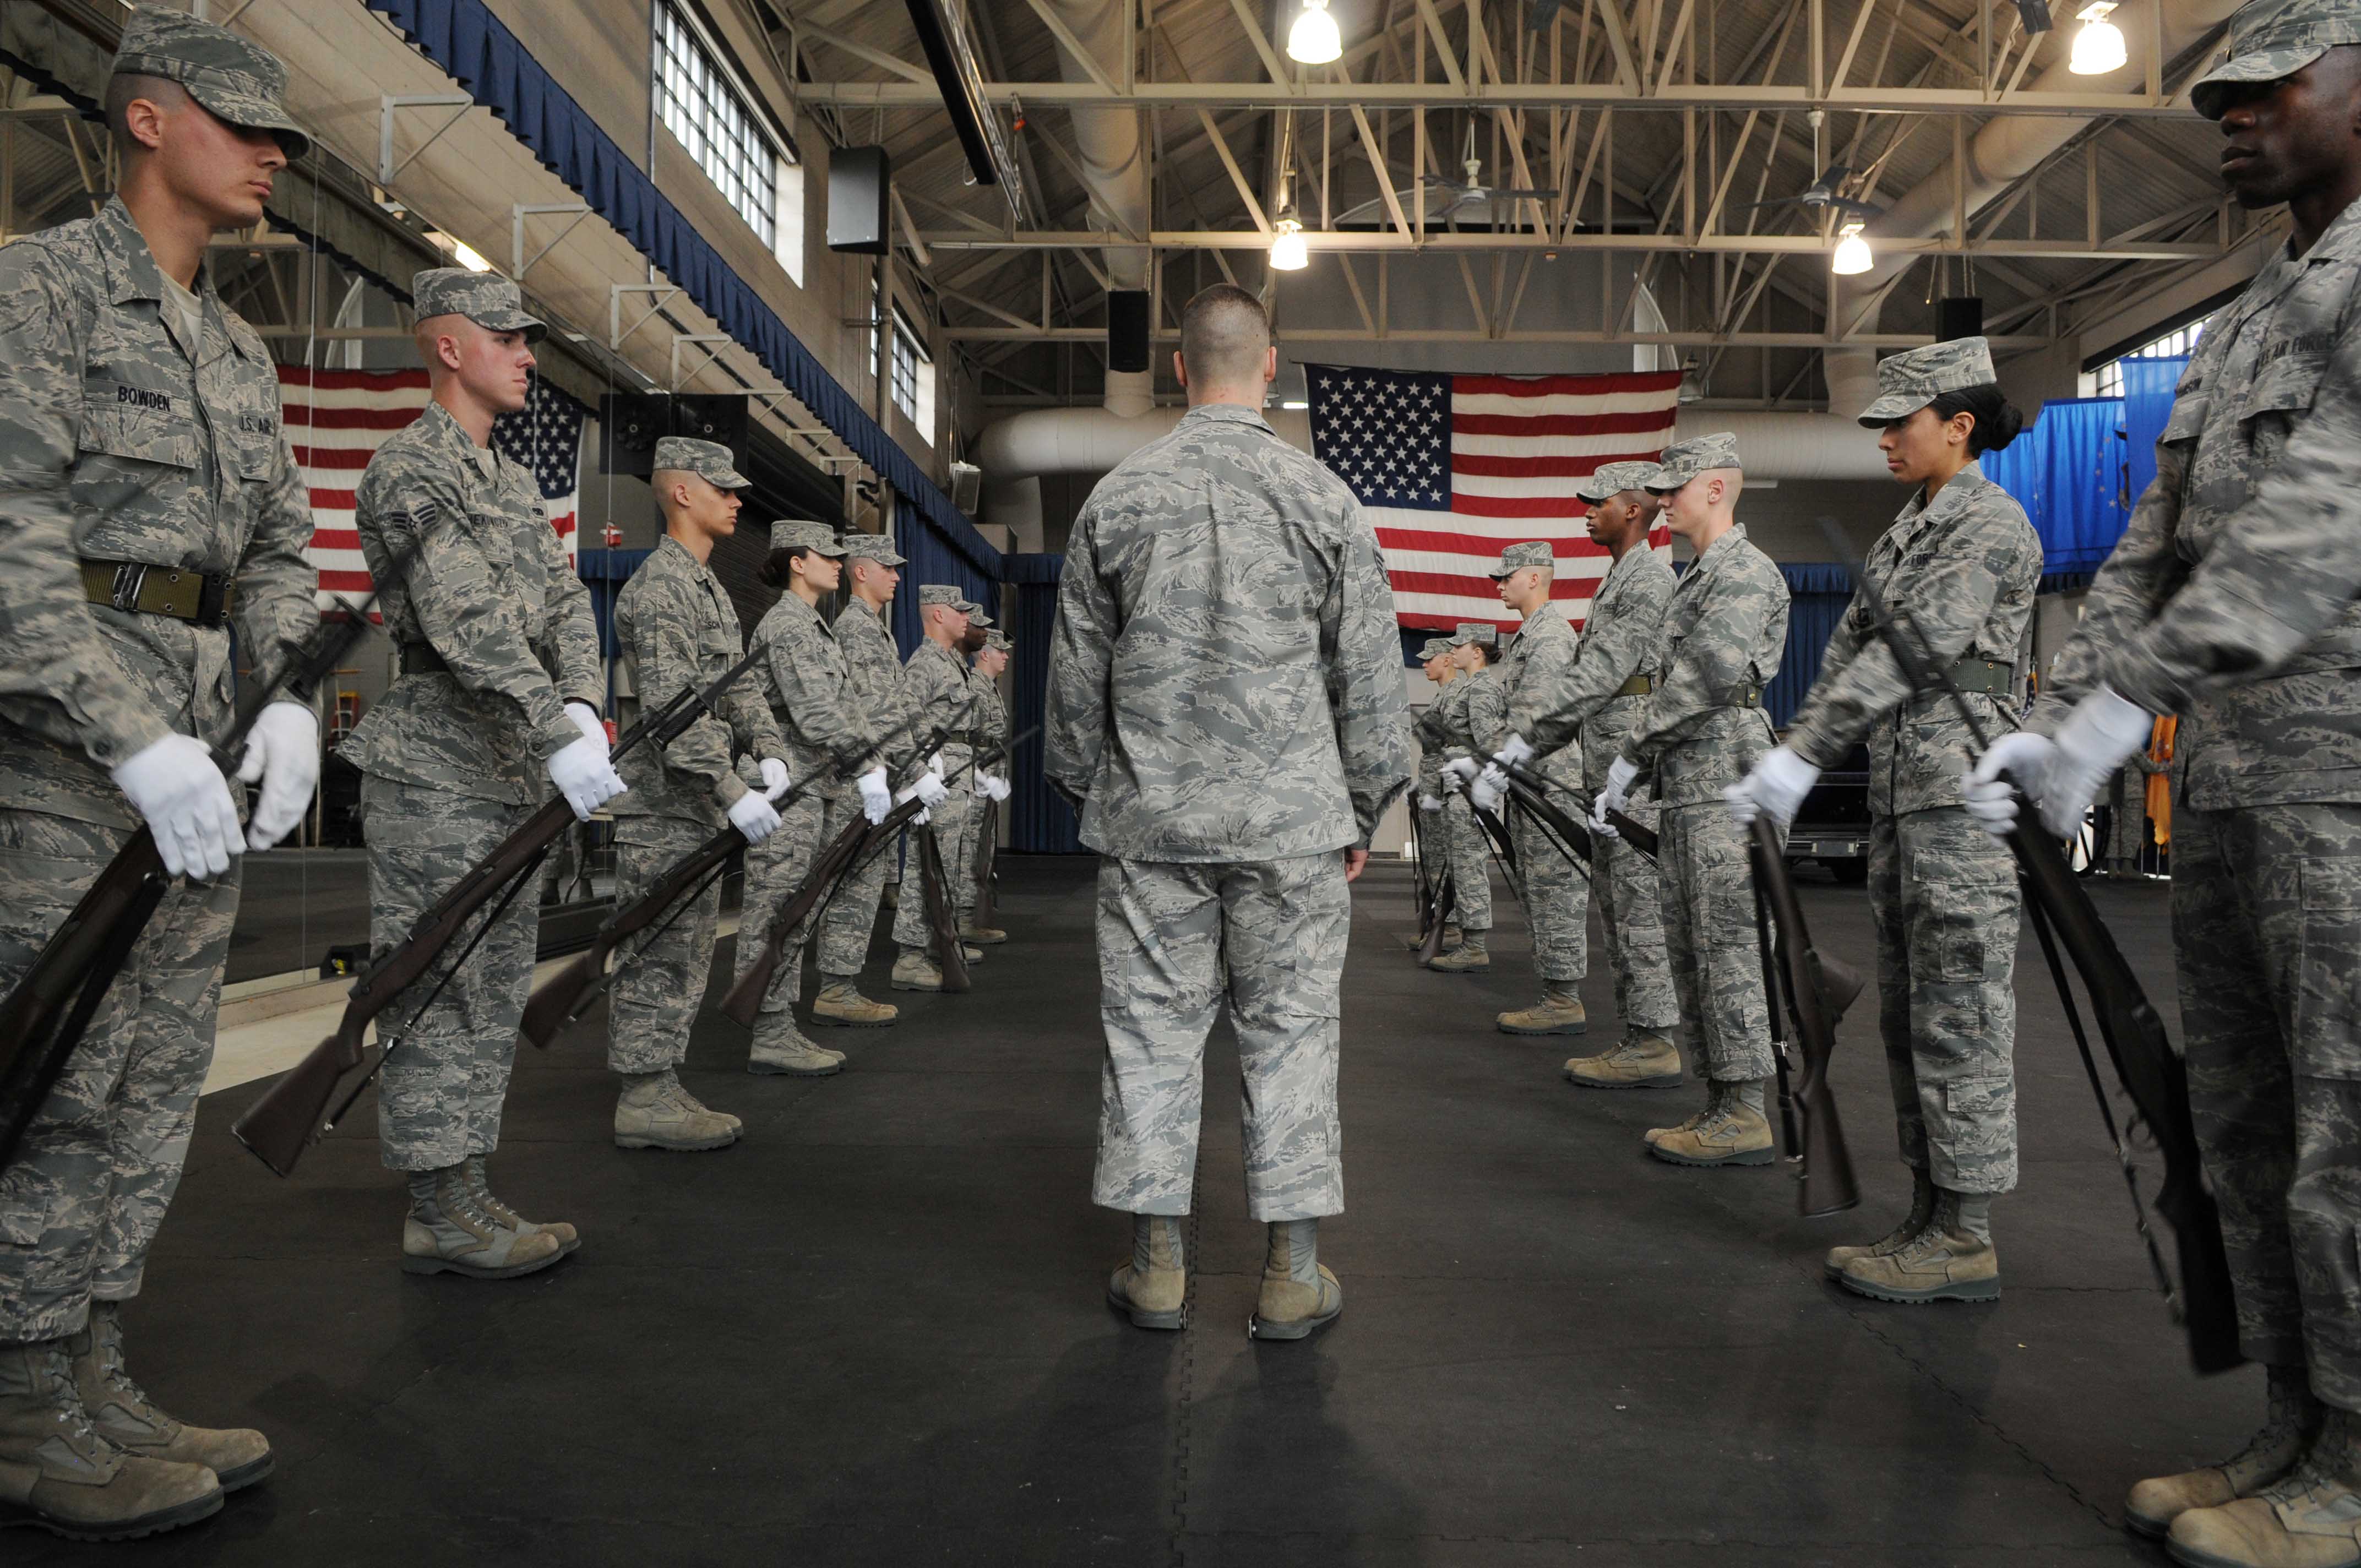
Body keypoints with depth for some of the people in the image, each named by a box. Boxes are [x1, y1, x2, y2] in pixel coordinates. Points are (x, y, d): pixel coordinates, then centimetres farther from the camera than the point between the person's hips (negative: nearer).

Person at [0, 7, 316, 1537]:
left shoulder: (242, 351, 19)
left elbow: (281, 547, 16)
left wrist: (288, 699, -3)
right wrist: (139, 739, -23)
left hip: (201, 750, 8)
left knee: (158, 1086, 9)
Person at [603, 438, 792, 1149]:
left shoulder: (710, 586, 18)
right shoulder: (658, 586, -14)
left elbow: (738, 683, 15)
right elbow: (671, 708, -23)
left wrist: (769, 753, -2)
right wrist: (733, 792, -26)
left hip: (700, 809, 10)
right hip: (663, 806, -10)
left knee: (683, 957, 14)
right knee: (659, 956, -4)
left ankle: (662, 1090, 22)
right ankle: (644, 1100, 3)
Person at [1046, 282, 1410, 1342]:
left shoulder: (1116, 501, 3)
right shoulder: (1322, 498, -2)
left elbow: (1075, 674, 7)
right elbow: (1368, 674, 0)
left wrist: (1087, 795, 19)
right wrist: (1364, 806, 10)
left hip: (1150, 819, 2)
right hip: (1291, 819, -1)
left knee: (1151, 1029, 8)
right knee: (1290, 1031, 6)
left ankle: (1156, 1264, 17)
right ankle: (1293, 1275, 13)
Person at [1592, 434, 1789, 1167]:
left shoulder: (1746, 572, -9)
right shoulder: (1696, 576, 22)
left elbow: (1709, 674, -21)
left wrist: (1629, 755, -17)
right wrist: (1630, 776, 18)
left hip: (1724, 785, -10)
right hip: (1684, 788, 10)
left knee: (1727, 945, -8)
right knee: (1688, 949, 10)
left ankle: (1745, 1114, -3)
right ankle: (1720, 1103, 17)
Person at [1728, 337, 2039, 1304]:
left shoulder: (1992, 525, -9)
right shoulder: (1907, 528, 18)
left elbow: (1914, 651, -19)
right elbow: (1850, 651, 15)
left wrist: (1799, 757, -23)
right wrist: (1794, 761, 5)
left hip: (1963, 789, -9)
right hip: (1900, 790, 9)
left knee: (1959, 1013, -5)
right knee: (1907, 1012, 11)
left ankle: (1966, 1239, 3)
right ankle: (1931, 1215, 19)